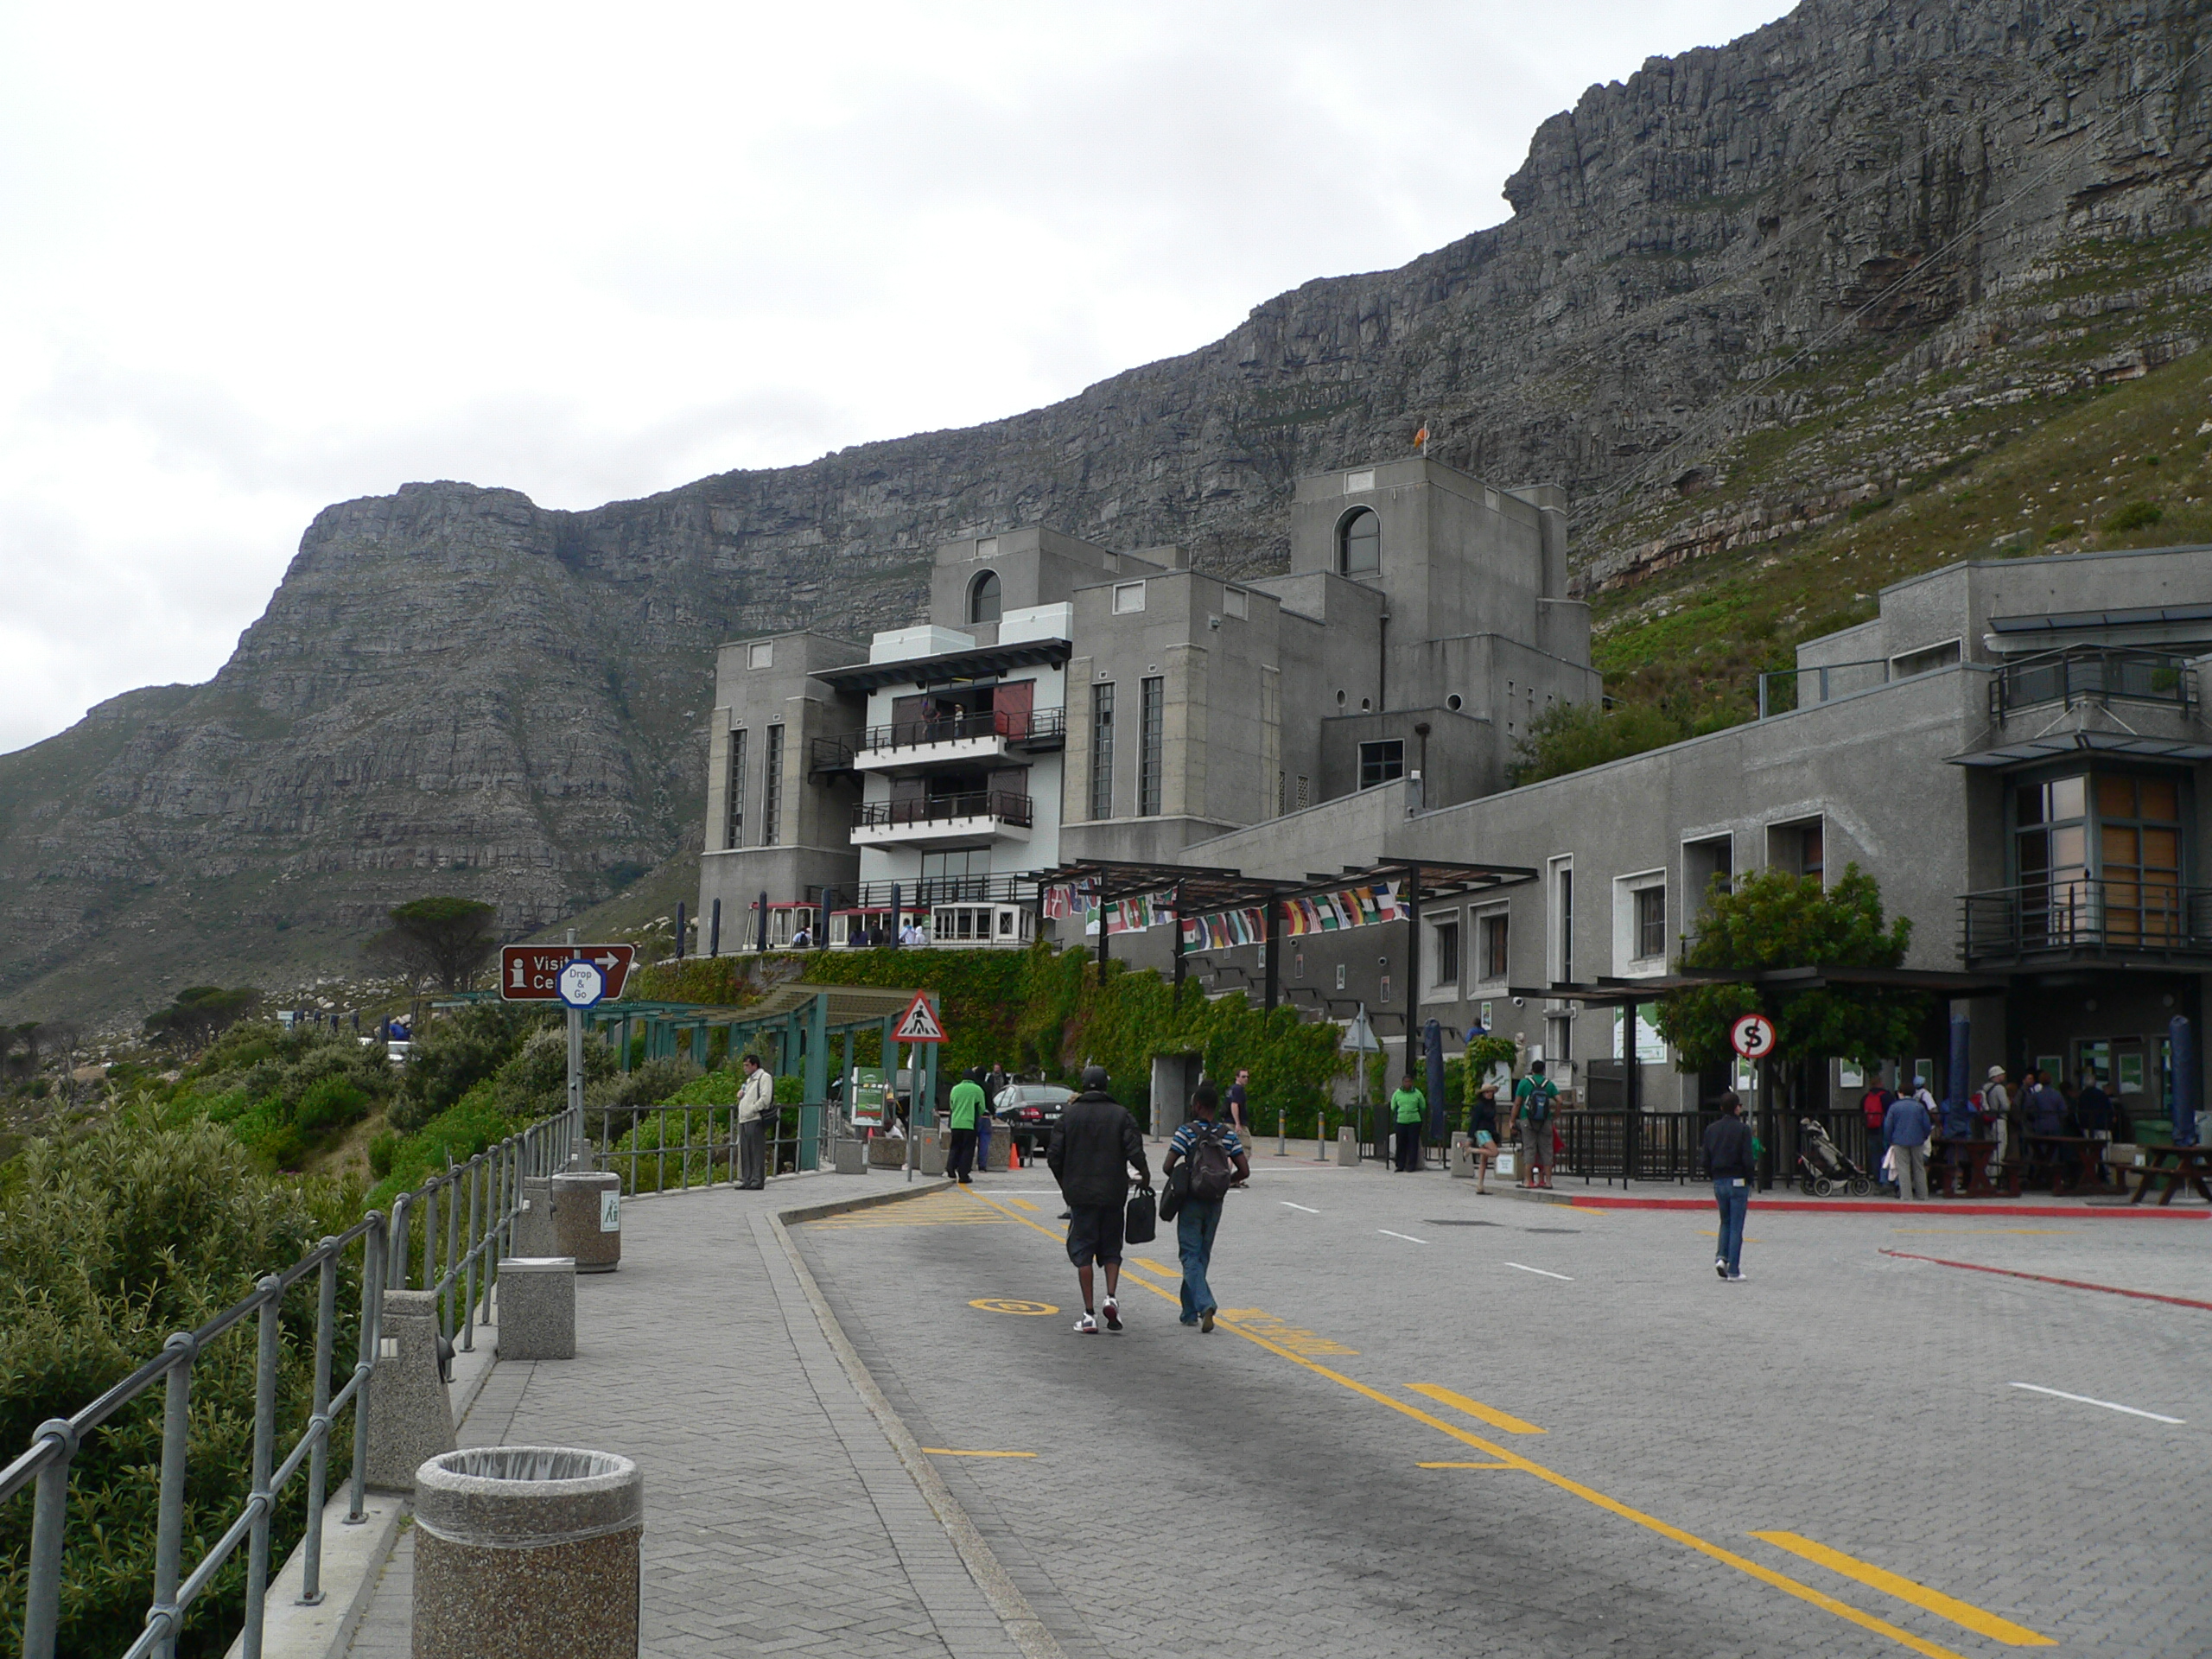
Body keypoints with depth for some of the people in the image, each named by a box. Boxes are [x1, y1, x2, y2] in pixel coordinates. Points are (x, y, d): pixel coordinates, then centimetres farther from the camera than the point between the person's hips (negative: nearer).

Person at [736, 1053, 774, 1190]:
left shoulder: (764, 1077, -4)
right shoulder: (749, 1080, 25)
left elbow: (765, 1098, -15)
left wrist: (751, 1111, -17)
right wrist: (740, 1095, 12)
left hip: (755, 1120, -9)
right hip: (744, 1121, 9)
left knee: (757, 1152, -8)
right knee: (744, 1152, 8)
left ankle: (757, 1181, -8)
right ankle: (747, 1180, 12)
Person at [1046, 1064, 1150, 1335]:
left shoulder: (1069, 1114, 0)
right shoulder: (1121, 1114, -1)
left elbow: (1054, 1157, -1)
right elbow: (1135, 1151, -9)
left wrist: (1066, 1184, 14)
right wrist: (1145, 1176, 9)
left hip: (1080, 1193, 0)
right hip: (1113, 1193, 1)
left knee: (1083, 1252, 4)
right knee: (1111, 1249, 15)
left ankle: (1089, 1314, 0)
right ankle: (1111, 1297, -6)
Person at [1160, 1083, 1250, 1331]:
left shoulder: (1186, 1132, -11)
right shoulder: (1229, 1134, -1)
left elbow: (1167, 1167, -16)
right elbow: (1244, 1171, -4)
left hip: (1191, 1201, -4)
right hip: (1215, 1204, 4)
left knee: (1191, 1257, -1)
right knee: (1202, 1256, 16)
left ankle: (1204, 1304, -22)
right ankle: (1190, 1312, 23)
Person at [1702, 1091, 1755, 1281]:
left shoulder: (1711, 1129, 5)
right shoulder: (1742, 1129, -11)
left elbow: (1706, 1159, 6)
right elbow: (1748, 1160, -15)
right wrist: (1750, 1178, -1)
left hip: (1719, 1182, 5)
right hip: (1738, 1181, -5)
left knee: (1726, 1222, 21)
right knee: (1736, 1226, 1)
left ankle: (1721, 1257, 1)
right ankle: (1733, 1271, 2)